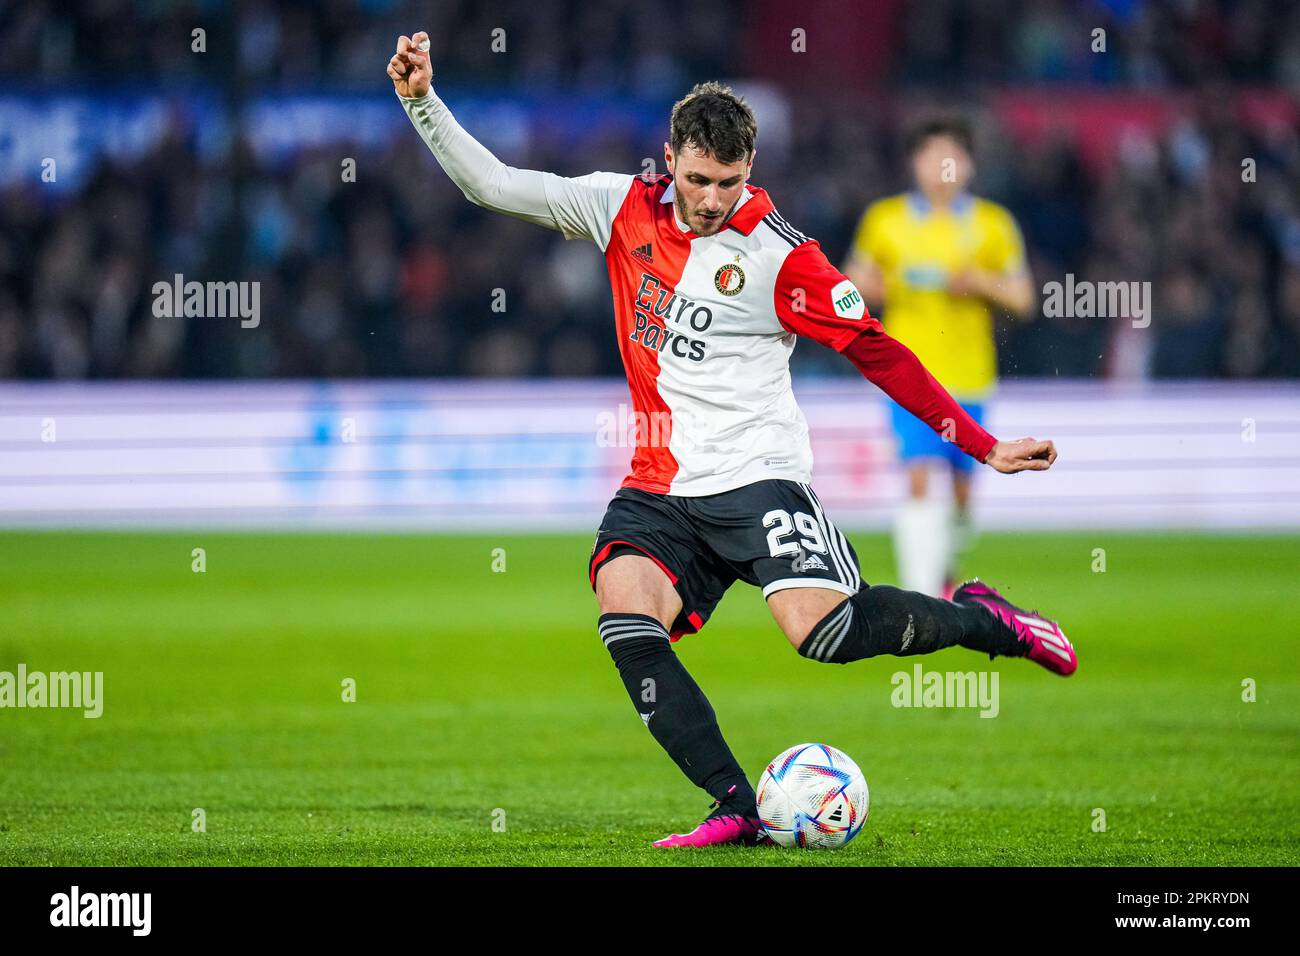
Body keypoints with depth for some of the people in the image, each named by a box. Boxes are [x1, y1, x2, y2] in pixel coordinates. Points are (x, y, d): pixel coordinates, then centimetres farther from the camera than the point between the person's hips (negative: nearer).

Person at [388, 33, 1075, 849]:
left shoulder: (778, 258, -8)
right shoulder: (625, 209, 3)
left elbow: (878, 353, -5)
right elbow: (492, 184, 7)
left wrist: (985, 448, -6)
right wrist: (421, 99, -4)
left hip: (758, 476, -4)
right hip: (661, 489, 4)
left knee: (821, 630, -25)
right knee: (624, 614, -24)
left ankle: (981, 621, 3)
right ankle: (738, 808, -24)